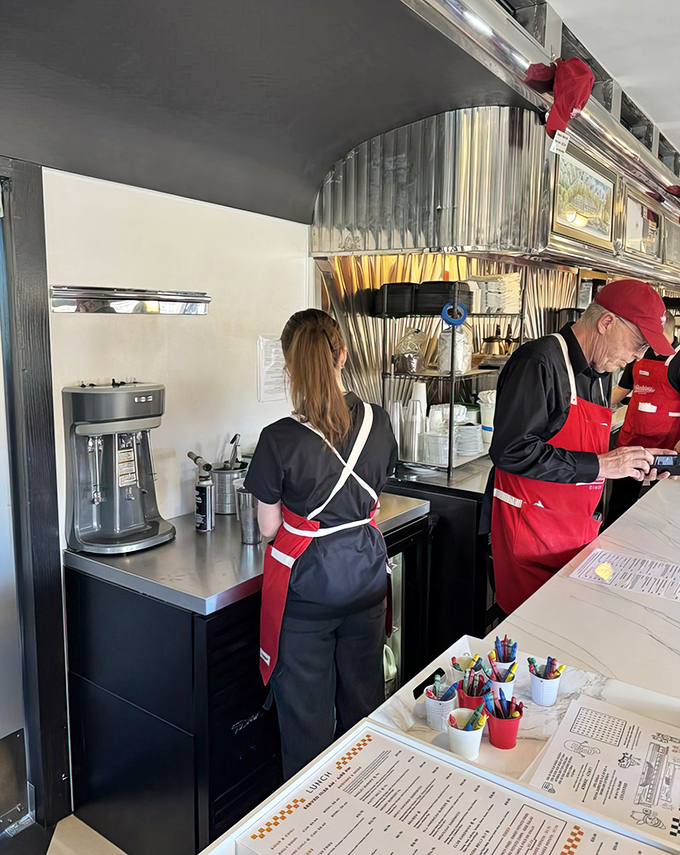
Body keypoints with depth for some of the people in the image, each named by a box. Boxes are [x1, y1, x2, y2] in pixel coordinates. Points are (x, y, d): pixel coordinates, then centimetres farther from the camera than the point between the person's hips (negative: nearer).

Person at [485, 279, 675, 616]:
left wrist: (630, 464, 7)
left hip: (578, 528, 9)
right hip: (531, 530, -8)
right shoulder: (541, 361, -16)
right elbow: (512, 451, -25)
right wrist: (598, 465, -19)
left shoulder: (600, 373, 14)